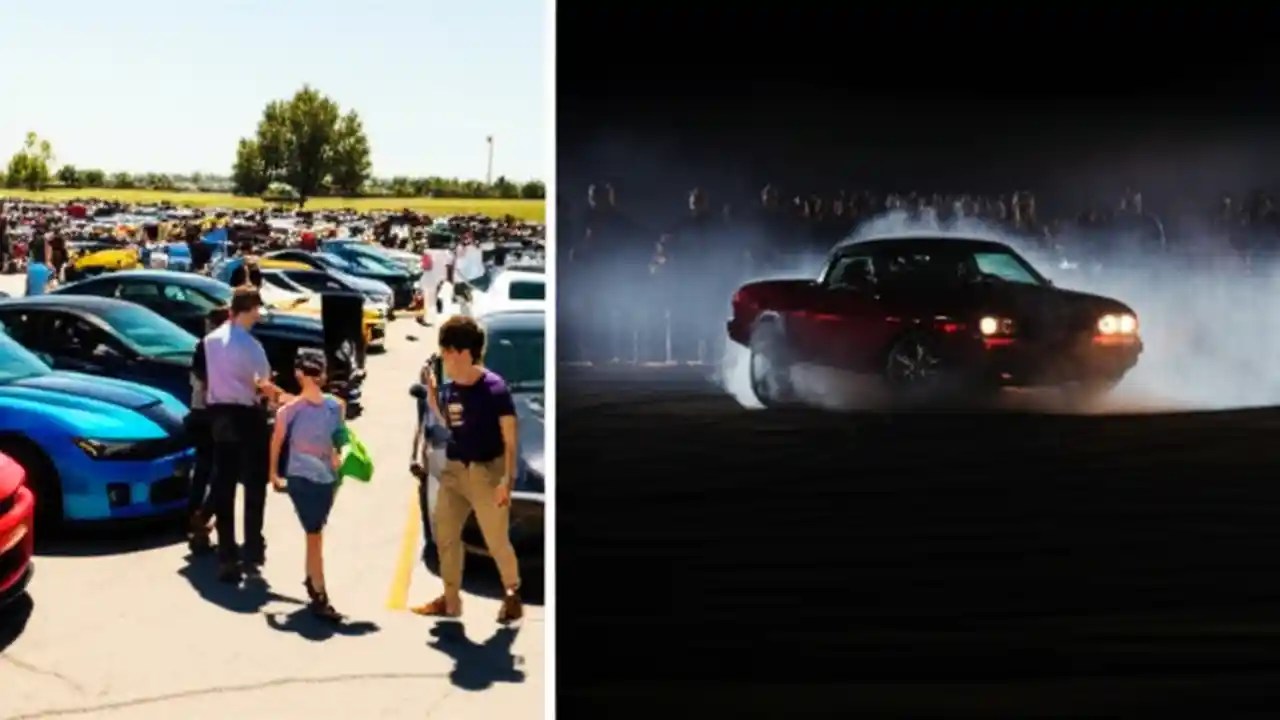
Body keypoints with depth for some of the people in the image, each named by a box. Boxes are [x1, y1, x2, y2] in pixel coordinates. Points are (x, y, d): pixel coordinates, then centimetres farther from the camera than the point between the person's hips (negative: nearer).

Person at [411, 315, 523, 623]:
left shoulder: (494, 388, -16)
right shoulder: (449, 388, 3)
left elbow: (509, 438, -13)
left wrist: (507, 479, -18)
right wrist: (431, 392, 3)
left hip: (487, 471, -7)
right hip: (454, 470, 7)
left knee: (497, 540, 0)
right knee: (445, 535, 12)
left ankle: (513, 594, 22)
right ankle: (450, 599, 26)